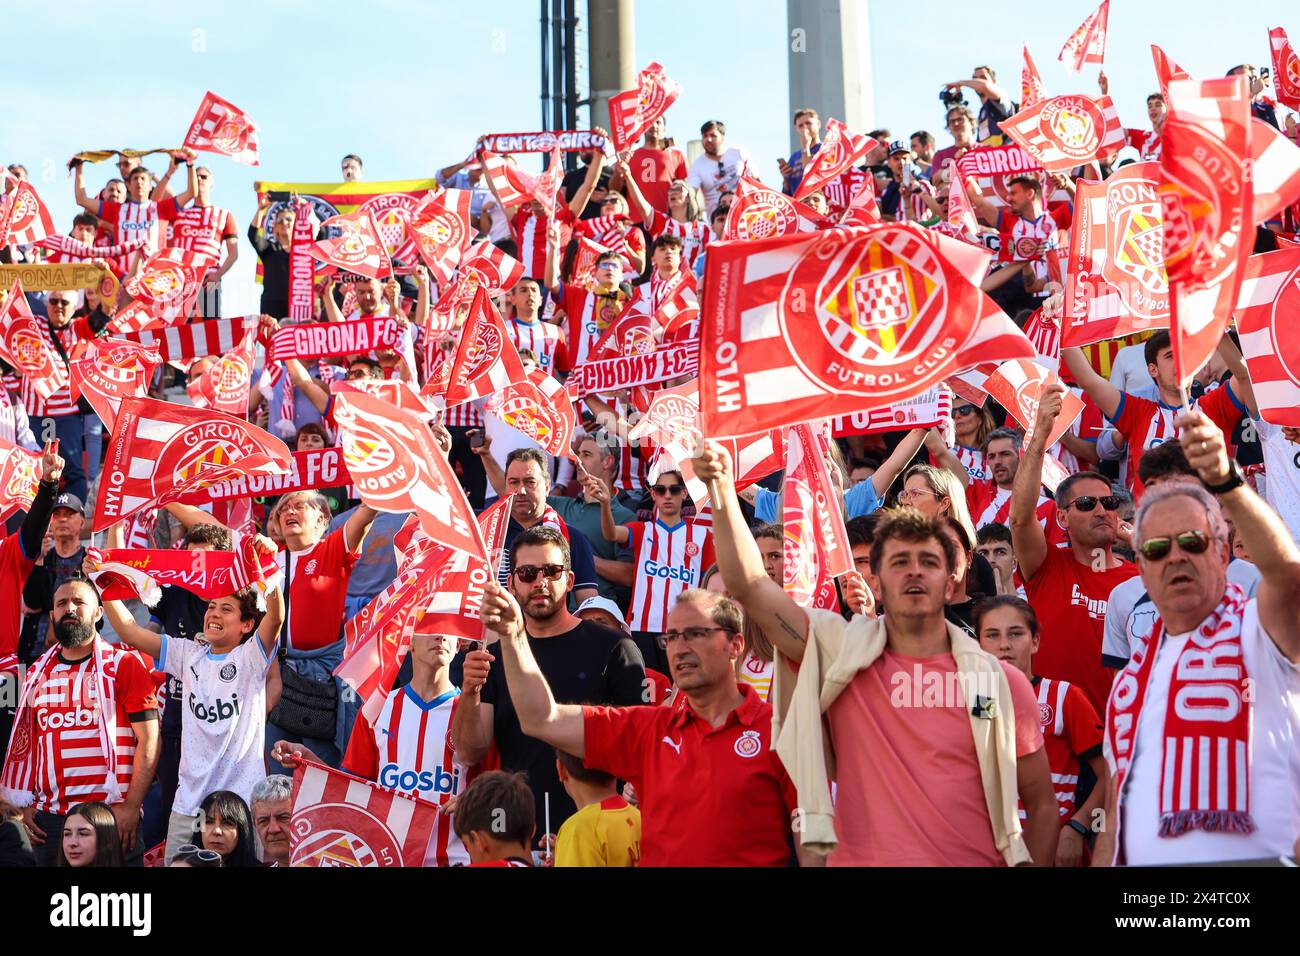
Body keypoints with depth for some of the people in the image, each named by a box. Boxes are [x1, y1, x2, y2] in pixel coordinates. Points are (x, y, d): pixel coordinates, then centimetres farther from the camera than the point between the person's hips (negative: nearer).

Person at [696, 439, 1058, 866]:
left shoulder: (1003, 681, -1)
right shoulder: (843, 652, -1)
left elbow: (1041, 804, 5)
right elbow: (749, 585, -9)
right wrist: (722, 490, -18)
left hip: (976, 860, 0)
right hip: (860, 858, 0)